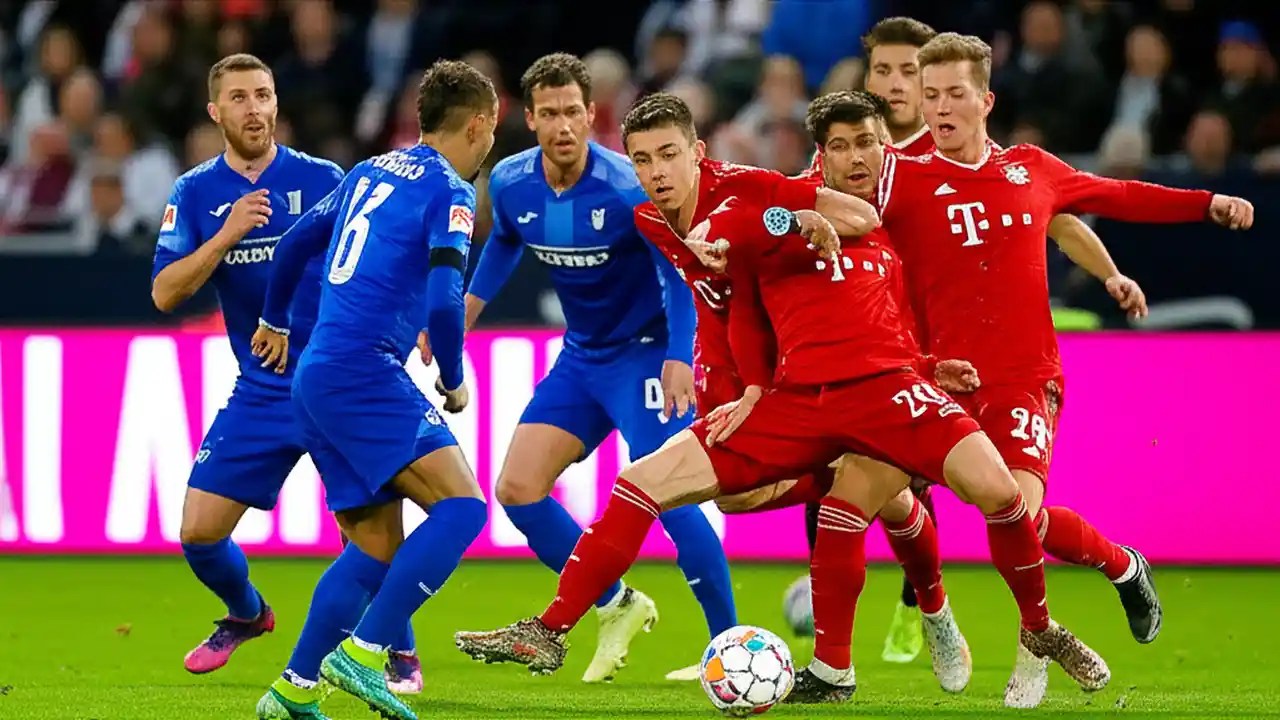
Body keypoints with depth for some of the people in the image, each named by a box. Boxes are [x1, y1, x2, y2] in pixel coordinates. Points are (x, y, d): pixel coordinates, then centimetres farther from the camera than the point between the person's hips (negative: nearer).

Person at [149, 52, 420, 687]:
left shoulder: (323, 179, -2)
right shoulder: (194, 193, 3)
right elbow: (164, 294, -6)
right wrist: (226, 236, -19)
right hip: (260, 392, 3)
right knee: (199, 533, 0)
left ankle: (400, 652, 6)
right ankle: (246, 615, 32)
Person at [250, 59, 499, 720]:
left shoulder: (370, 172, 19)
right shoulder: (448, 191, -7)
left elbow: (296, 243, 29)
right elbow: (443, 300, -18)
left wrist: (274, 320, 45)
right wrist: (453, 382, -2)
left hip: (315, 375, 9)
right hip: (364, 373, -9)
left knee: (377, 547, 13)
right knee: (461, 506, -16)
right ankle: (362, 654, -21)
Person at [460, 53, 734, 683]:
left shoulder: (626, 188, -24)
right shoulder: (510, 183, -7)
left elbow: (675, 271, -20)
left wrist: (678, 357, -32)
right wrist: (466, 308, 11)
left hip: (646, 352, -6)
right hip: (581, 357, 6)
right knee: (517, 489, -1)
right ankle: (618, 606, 17)